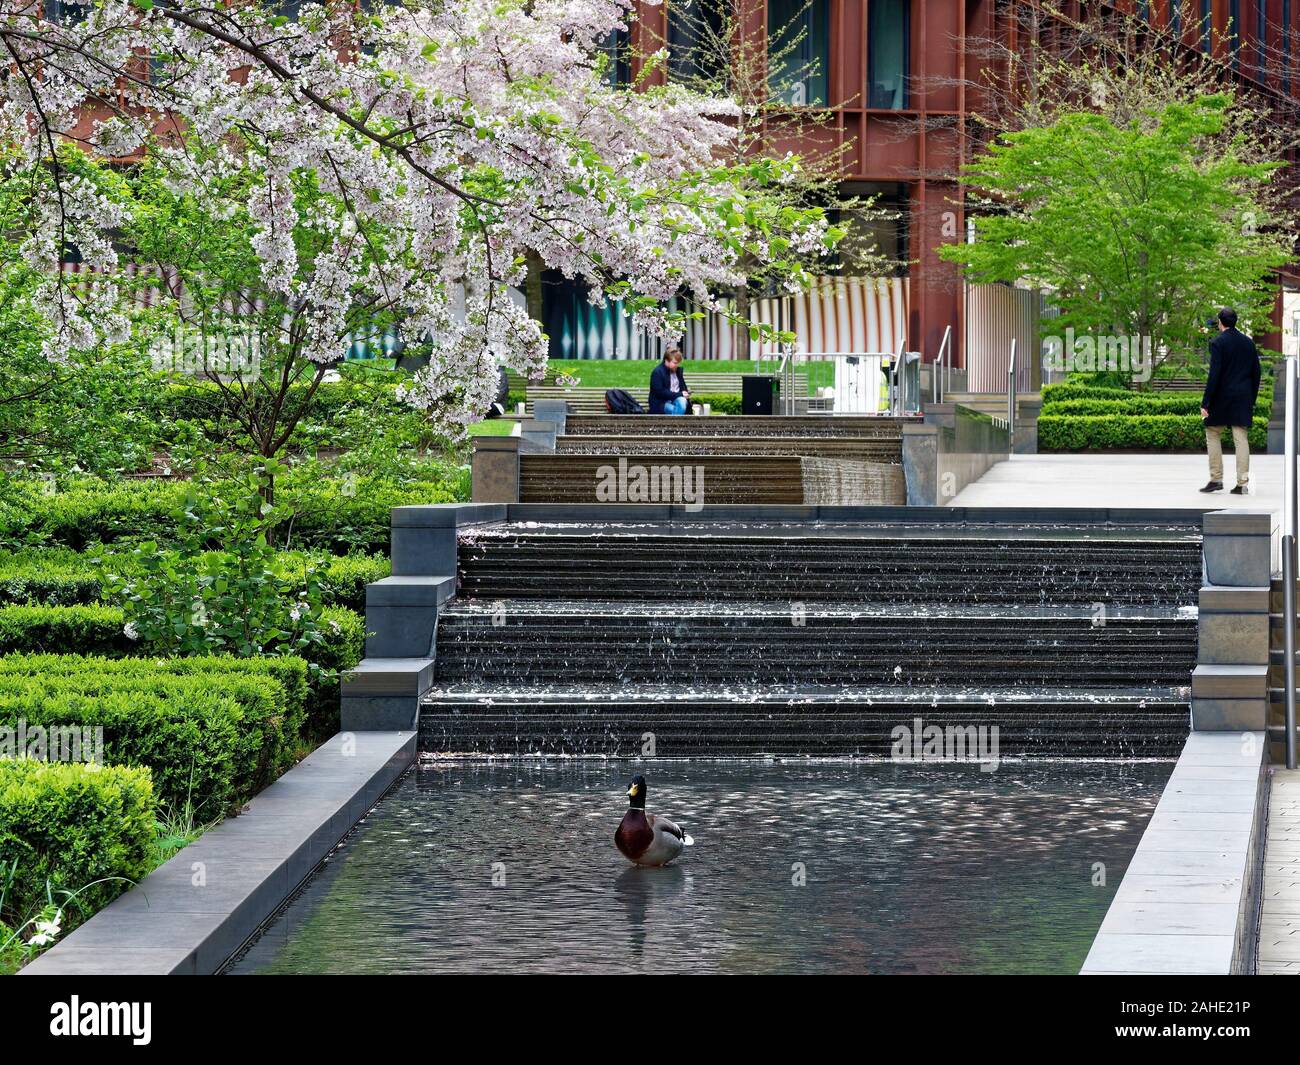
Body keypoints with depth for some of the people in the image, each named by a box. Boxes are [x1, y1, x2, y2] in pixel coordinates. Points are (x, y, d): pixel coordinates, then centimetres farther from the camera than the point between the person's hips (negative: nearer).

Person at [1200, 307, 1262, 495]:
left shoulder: (1218, 343, -10)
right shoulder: (1248, 343, 8)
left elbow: (1214, 374, -15)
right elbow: (1256, 372, 10)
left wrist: (1205, 403, -13)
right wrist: (1252, 399, 18)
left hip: (1222, 398, -5)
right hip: (1244, 399, 5)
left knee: (1213, 435, 10)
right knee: (1241, 439, 3)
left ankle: (1216, 479, 7)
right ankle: (1242, 483, 0)